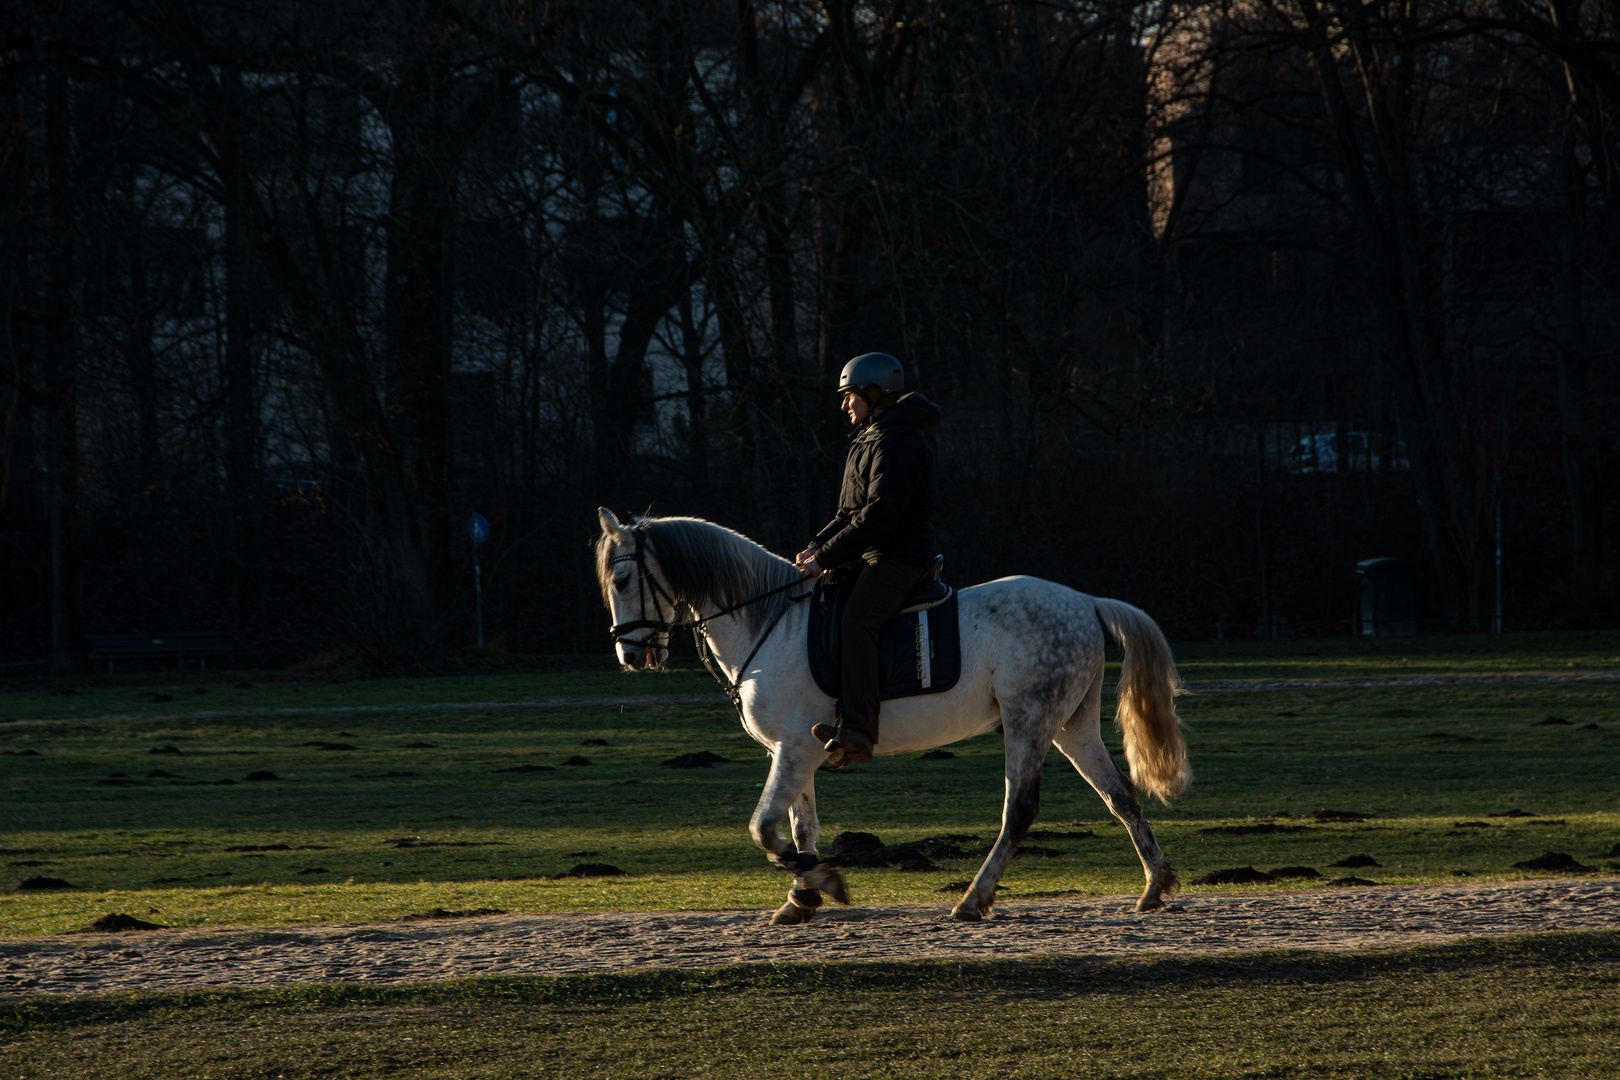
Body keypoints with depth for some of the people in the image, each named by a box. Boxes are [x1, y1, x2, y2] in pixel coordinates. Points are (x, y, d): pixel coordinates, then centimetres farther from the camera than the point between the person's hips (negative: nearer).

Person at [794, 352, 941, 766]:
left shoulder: (897, 447, -15)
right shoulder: (869, 443, 20)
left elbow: (877, 517, -22)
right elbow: (850, 512, 24)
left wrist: (826, 557, -20)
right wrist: (817, 546, 8)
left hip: (897, 557, -11)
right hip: (871, 557, 11)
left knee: (855, 621, -28)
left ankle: (858, 731, -37)